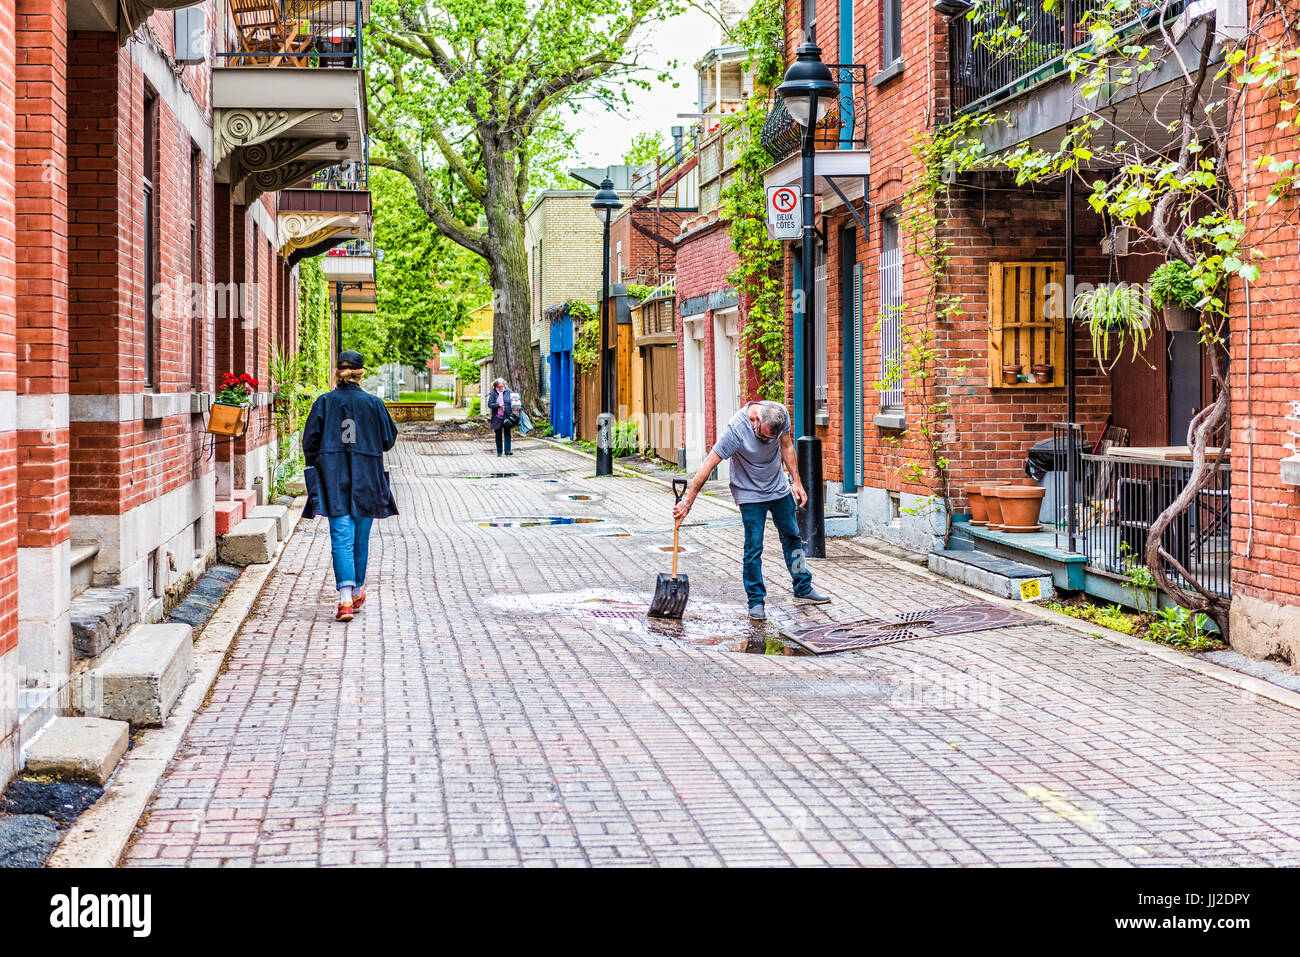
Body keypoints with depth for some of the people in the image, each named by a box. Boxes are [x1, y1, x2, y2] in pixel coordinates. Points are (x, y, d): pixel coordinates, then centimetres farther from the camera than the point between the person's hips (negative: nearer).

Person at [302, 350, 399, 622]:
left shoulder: (324, 402, -2)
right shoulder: (373, 403, -4)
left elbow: (310, 440, -1)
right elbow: (388, 440, 2)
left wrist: (314, 468, 13)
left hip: (333, 479, 0)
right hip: (366, 480, 0)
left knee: (341, 538, -5)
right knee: (361, 538, 15)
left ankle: (346, 597, -21)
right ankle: (358, 591, 30)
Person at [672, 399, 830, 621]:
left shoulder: (781, 415, -17)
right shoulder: (736, 430, -31)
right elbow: (708, 465, -27)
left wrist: (796, 481, 3)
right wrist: (687, 501, -25)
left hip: (779, 488, 5)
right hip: (750, 493, -5)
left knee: (792, 537, 13)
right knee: (753, 548, -8)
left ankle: (803, 589, 27)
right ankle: (756, 601, 3)